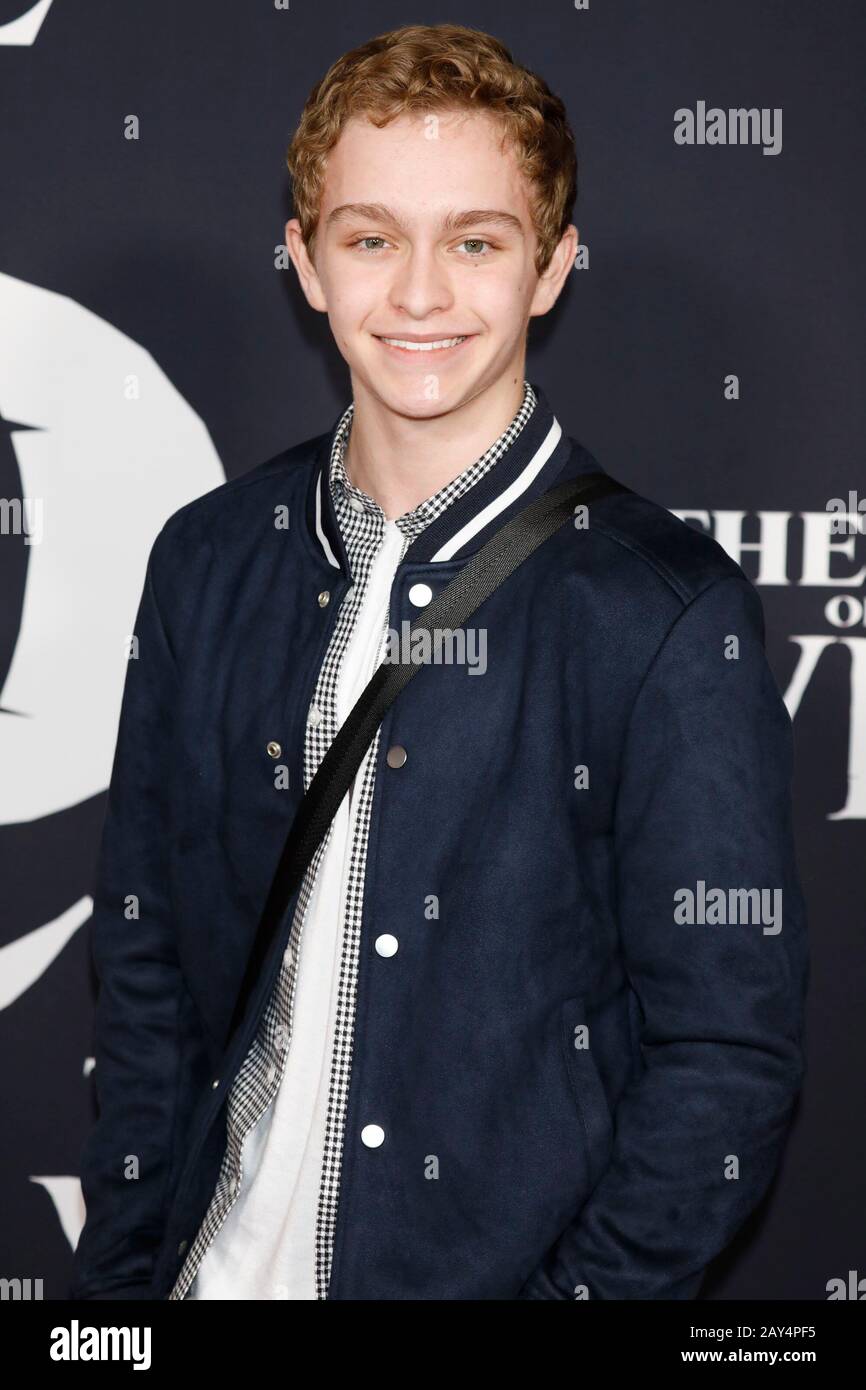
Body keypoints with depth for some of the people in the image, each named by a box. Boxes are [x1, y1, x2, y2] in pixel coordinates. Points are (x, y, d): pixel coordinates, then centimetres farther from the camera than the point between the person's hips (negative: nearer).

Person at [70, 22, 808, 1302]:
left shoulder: (669, 614, -14)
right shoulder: (208, 561, 0)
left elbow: (730, 1052, -12)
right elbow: (145, 967, 6)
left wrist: (577, 1287, -15)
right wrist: (125, 1275, 2)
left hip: (510, 1266, -3)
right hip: (219, 1260, 4)